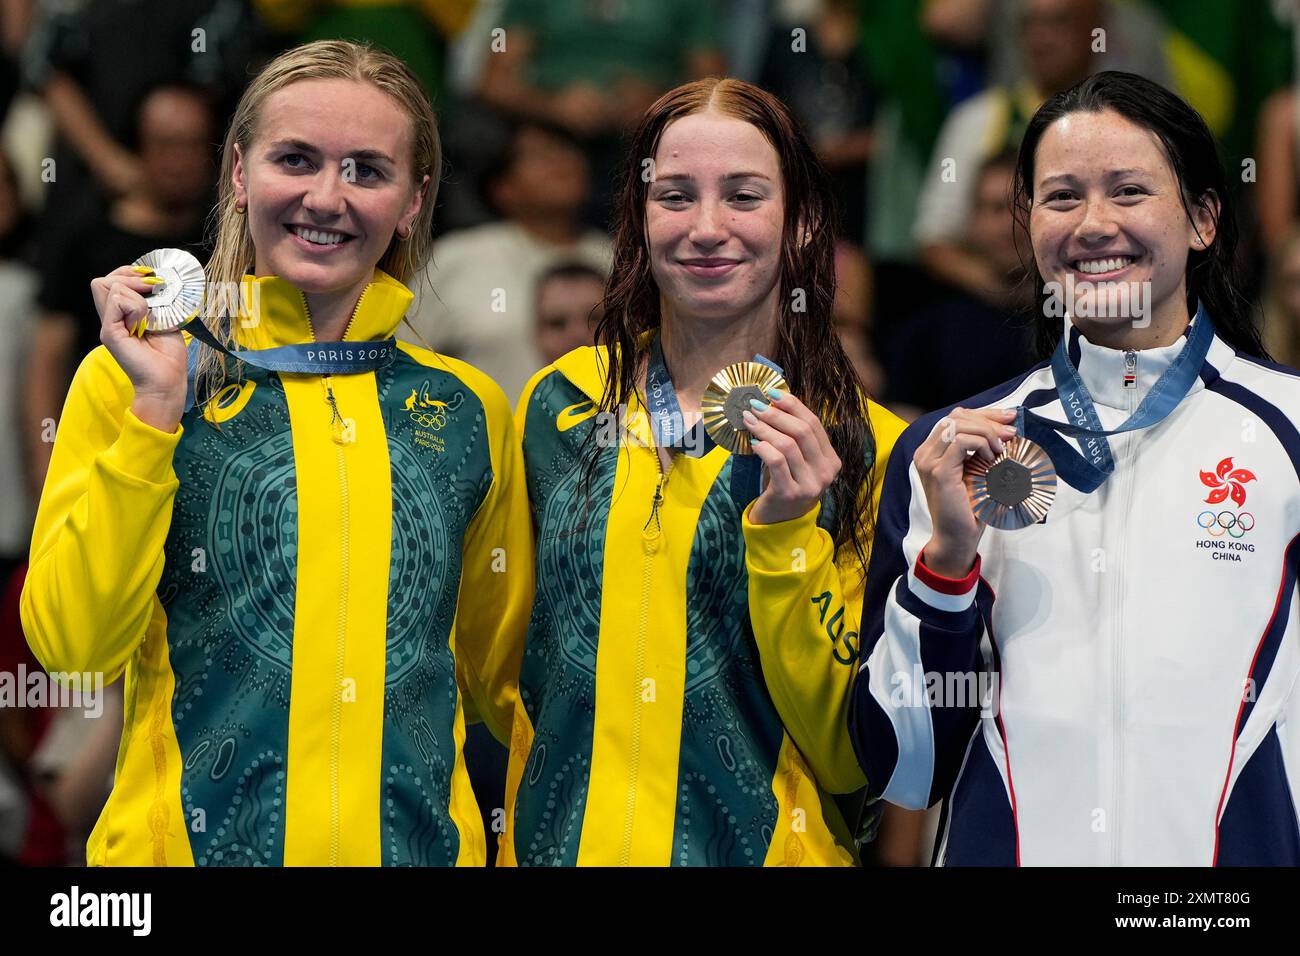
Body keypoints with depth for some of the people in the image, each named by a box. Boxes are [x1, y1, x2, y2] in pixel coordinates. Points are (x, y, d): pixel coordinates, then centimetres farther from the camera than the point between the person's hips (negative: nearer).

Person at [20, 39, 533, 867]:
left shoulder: (467, 411, 7)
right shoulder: (131, 382, 0)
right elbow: (72, 644, -10)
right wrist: (157, 411, -13)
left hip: (418, 843, 2)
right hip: (187, 840, -2)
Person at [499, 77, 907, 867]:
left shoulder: (865, 447, -7)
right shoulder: (560, 406, 1)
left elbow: (851, 758, -11)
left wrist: (787, 535, -19)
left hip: (764, 844, -2)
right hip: (559, 841, 2)